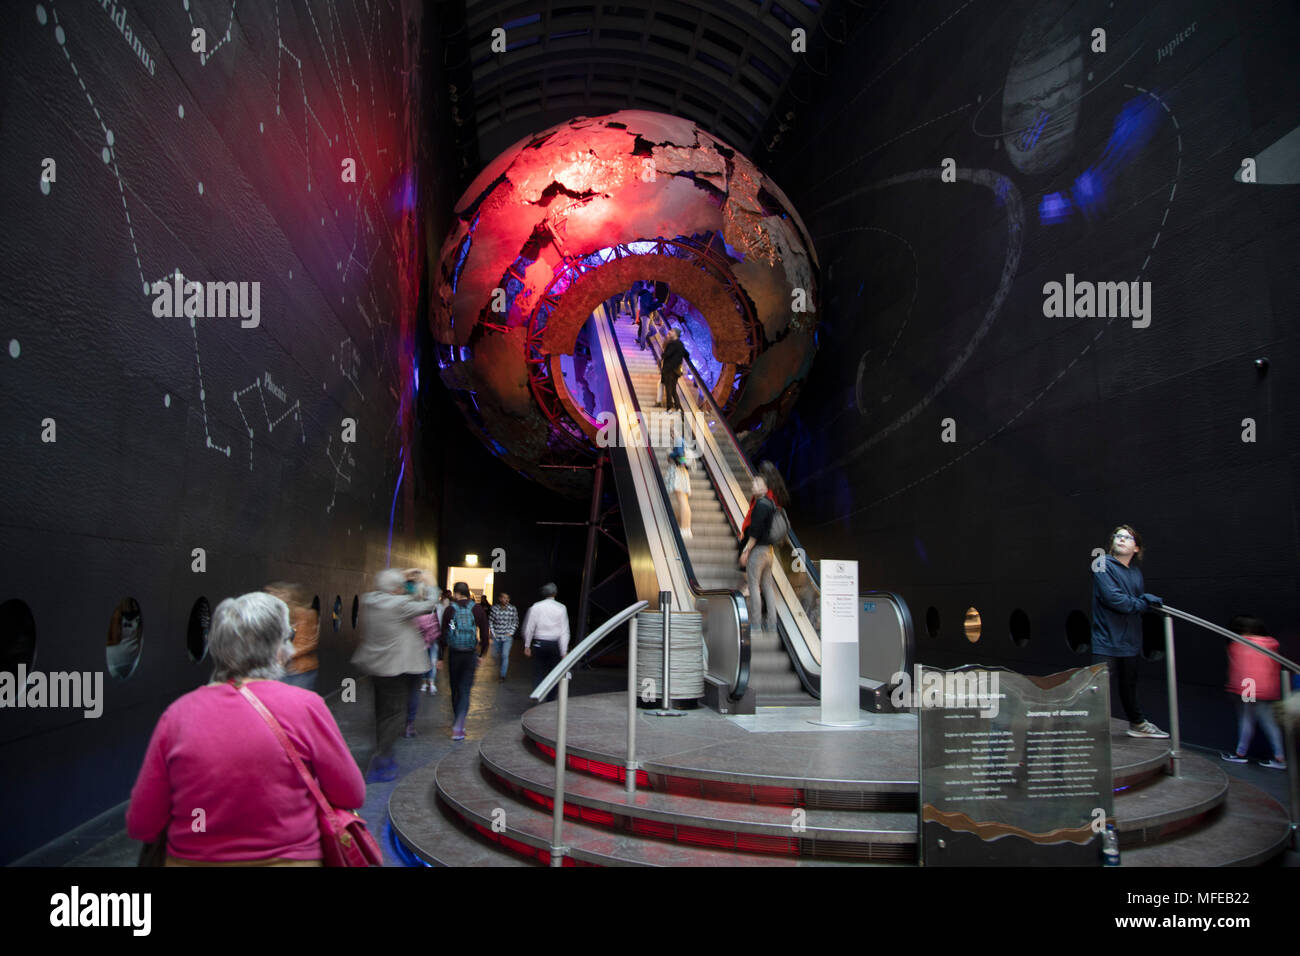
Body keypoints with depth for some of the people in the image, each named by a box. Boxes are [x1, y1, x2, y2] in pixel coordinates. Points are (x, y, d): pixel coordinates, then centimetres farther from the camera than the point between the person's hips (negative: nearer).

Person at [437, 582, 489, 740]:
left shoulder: (449, 610, -5)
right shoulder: (478, 609, -3)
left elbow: (443, 636, -2)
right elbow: (484, 634, 0)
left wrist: (440, 658, 6)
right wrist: (481, 654, 12)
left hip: (454, 654, 0)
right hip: (470, 655, 0)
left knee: (455, 689, 16)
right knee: (465, 691, 1)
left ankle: (457, 724, 30)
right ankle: (458, 727, -12)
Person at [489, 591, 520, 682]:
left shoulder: (512, 609, -6)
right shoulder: (494, 608, -6)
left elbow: (515, 622, 4)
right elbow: (490, 621, 3)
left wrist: (511, 633, -4)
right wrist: (493, 633, -2)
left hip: (507, 637, -2)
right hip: (496, 636, 2)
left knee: (505, 655, -9)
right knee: (496, 655, 10)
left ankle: (503, 675, -1)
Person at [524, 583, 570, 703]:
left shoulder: (536, 607, -2)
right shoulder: (561, 608, -3)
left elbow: (529, 628, 0)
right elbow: (564, 631, -5)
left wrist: (527, 646, 10)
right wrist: (564, 651, -3)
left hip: (539, 643, 0)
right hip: (555, 644, 0)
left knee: (538, 673, 5)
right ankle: (550, 700, 17)